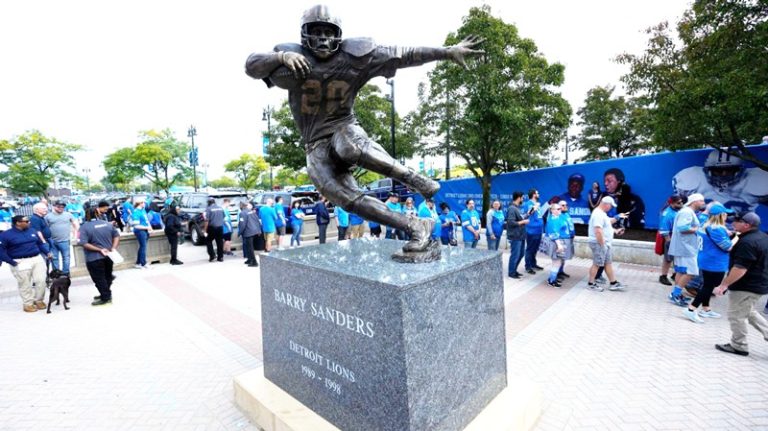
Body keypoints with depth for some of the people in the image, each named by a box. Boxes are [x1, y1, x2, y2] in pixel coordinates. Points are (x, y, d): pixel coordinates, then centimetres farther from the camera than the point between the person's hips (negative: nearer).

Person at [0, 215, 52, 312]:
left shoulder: (32, 231, 9)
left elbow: (40, 243, 17)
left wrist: (47, 252, 2)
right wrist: (12, 262, -12)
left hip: (37, 259, 4)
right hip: (21, 263, -3)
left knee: (41, 281, 1)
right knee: (25, 285, 3)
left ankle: (38, 300, 17)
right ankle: (28, 304, 16)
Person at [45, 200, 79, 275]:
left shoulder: (68, 214, 6)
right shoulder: (48, 216, 5)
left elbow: (76, 224, 11)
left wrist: (75, 234, 3)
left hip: (64, 241, -1)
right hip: (52, 241, 1)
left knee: (66, 257, 0)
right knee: (54, 258, 10)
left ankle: (65, 273, 8)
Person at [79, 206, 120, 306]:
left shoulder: (85, 226, -11)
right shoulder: (107, 223, 2)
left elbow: (84, 244, -19)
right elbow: (117, 235, 3)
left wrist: (99, 249, -18)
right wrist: (113, 248, -2)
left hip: (94, 258, -5)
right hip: (108, 256, 5)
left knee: (99, 279, 5)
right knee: (107, 276, 18)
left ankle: (105, 298, 11)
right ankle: (106, 294, 29)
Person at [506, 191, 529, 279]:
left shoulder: (517, 208, 13)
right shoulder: (512, 208, -18)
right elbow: (511, 222, -24)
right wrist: (523, 222, -16)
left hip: (520, 236, 10)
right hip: (515, 236, -10)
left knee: (521, 254, 18)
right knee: (515, 255, -1)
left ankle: (514, 270, 30)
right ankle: (511, 272, 13)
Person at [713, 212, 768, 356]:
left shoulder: (747, 242, -24)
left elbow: (740, 268, -28)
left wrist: (724, 285, -24)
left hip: (746, 287, -10)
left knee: (736, 316, 4)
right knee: (749, 312, 26)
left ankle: (739, 346, 14)